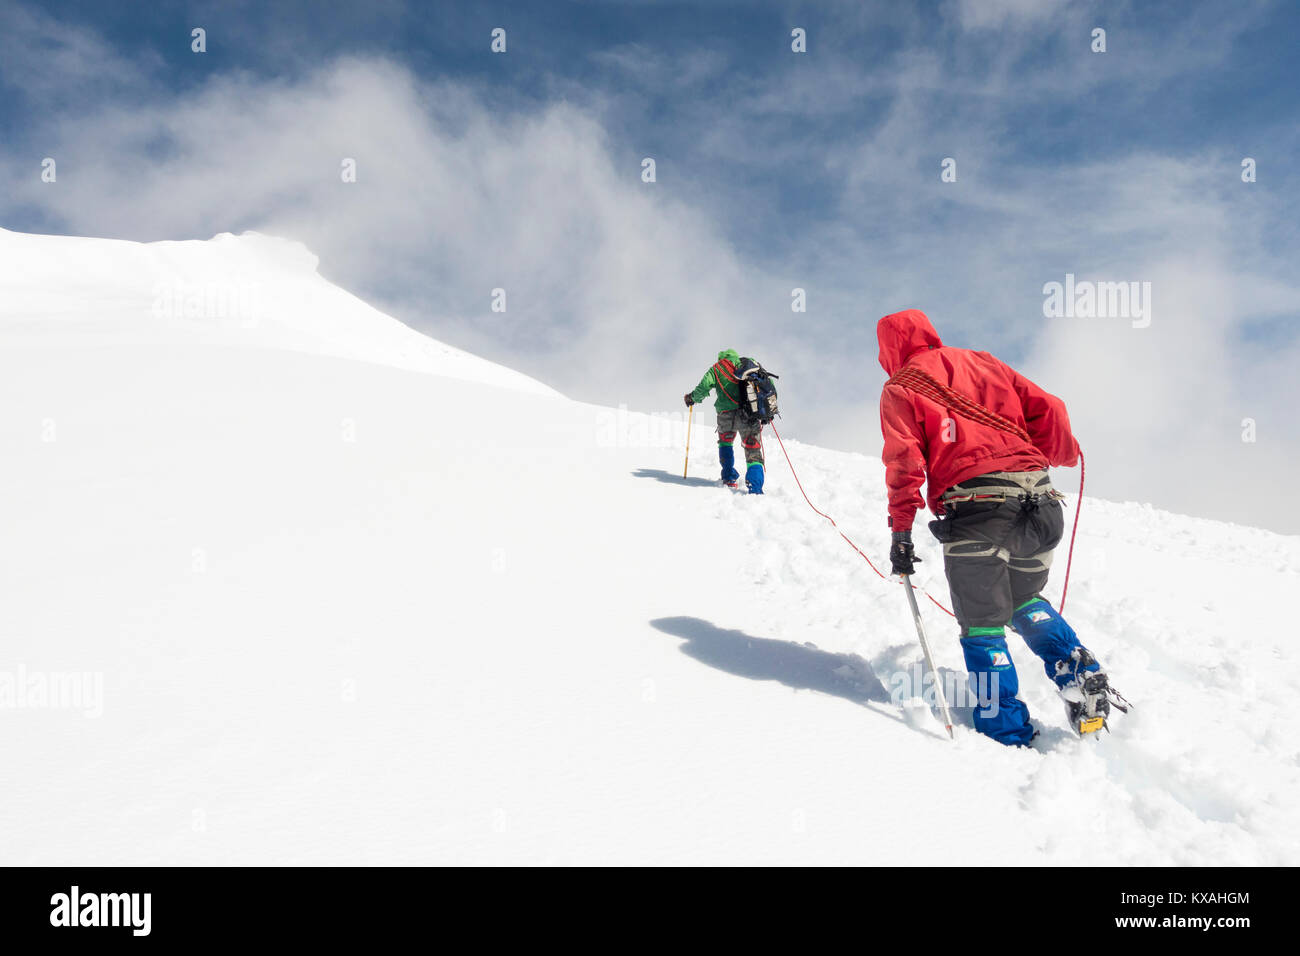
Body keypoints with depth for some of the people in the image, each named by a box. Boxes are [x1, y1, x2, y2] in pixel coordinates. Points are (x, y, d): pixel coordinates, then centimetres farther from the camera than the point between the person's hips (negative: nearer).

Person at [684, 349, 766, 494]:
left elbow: (703, 387, 3)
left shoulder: (717, 368, 16)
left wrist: (692, 398, 23)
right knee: (753, 453, 5)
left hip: (727, 413, 0)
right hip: (750, 414, 0)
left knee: (725, 441, 31)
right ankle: (755, 490, -13)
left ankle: (729, 478, 27)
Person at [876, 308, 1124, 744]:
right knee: (1026, 599, 28)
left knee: (982, 627, 9)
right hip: (1038, 501, 5)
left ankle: (1008, 732, 13)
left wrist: (900, 531, -3)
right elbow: (1046, 409, 15)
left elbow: (904, 460, -5)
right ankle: (1083, 677, 14)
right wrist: (1064, 454, 33)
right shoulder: (982, 362, 21)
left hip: (974, 507, -5)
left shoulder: (900, 388, 8)